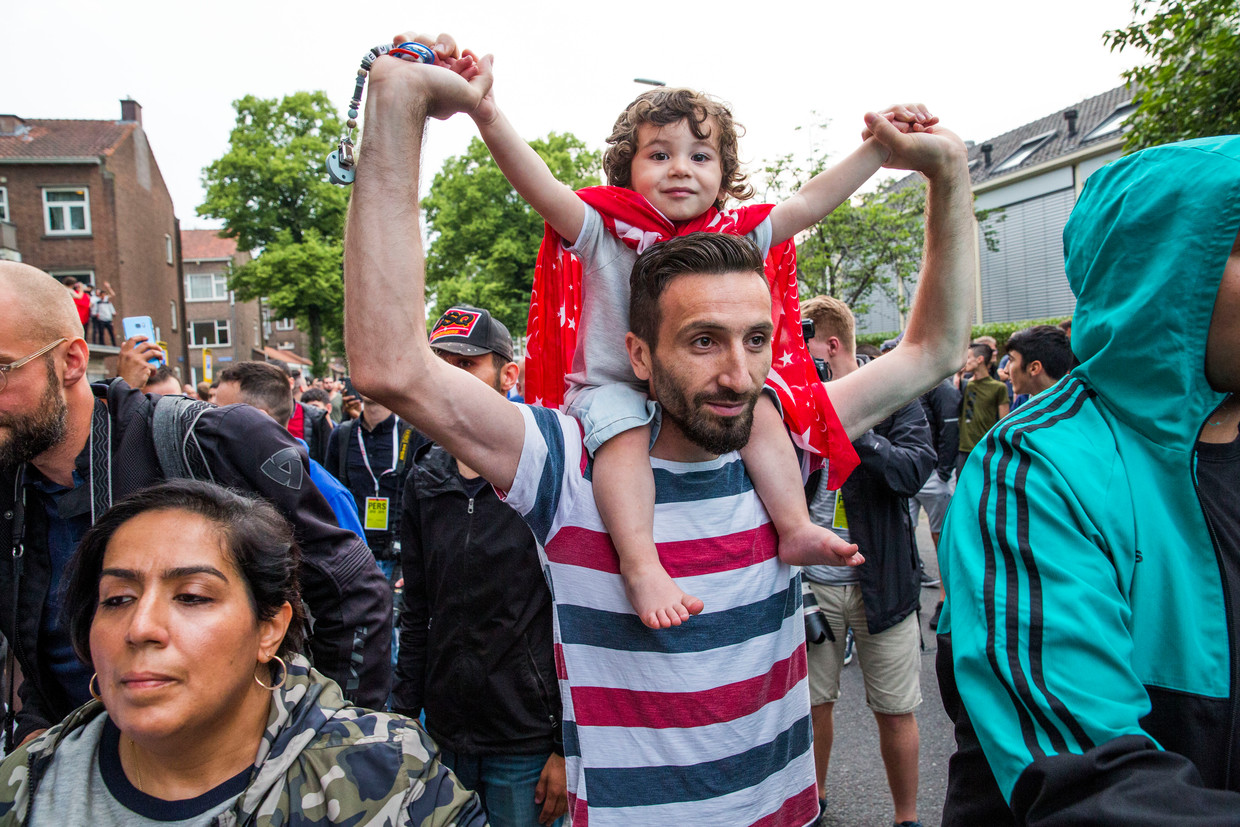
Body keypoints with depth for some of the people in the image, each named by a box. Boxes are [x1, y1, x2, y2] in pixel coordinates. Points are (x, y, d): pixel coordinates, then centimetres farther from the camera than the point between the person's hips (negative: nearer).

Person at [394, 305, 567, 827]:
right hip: (443, 735, 5)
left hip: (527, 743, -5)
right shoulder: (425, 480, 4)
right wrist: (403, 714, 8)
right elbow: (416, 612, 11)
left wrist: (569, 748, -13)